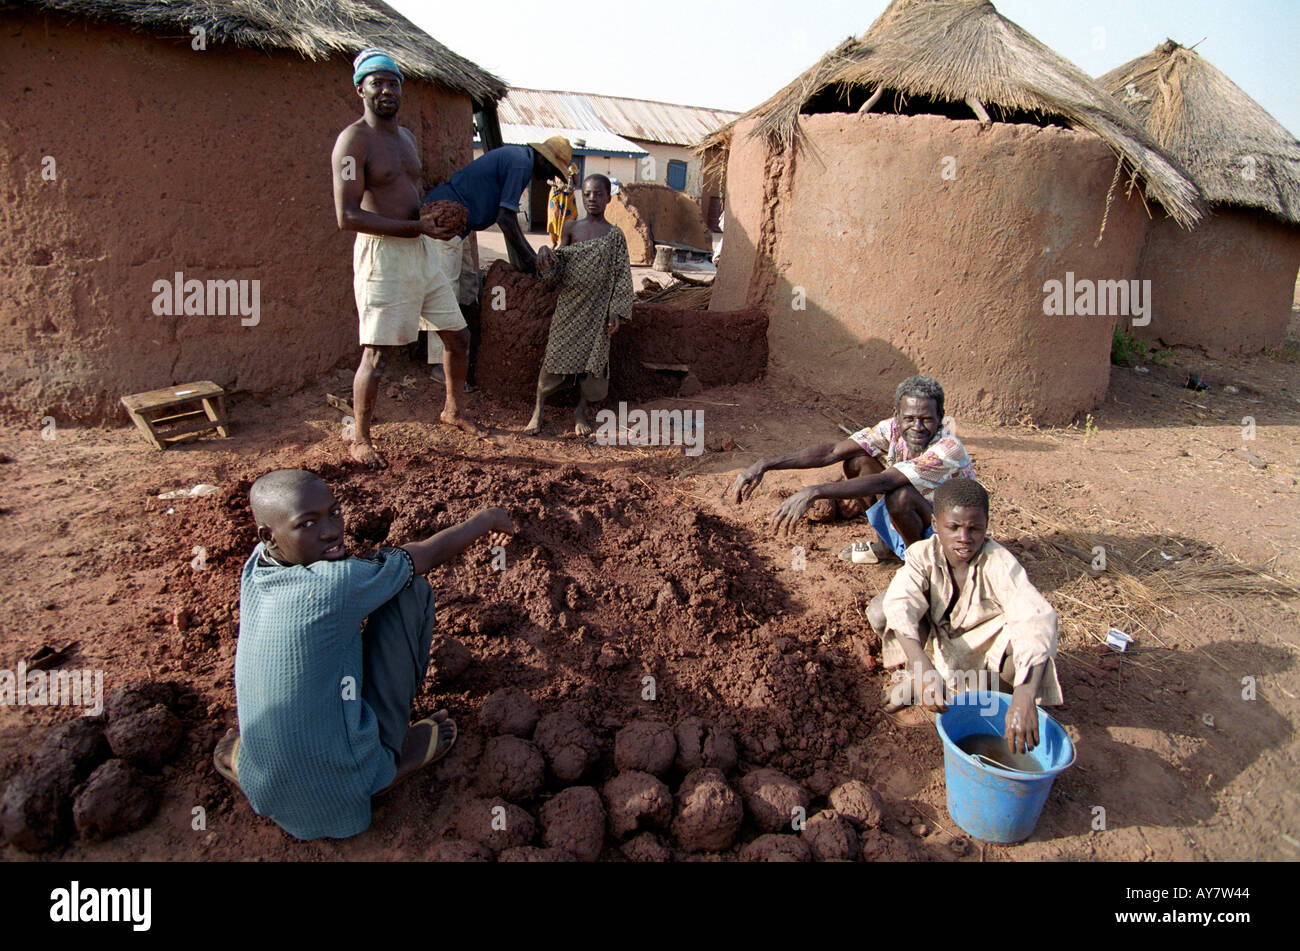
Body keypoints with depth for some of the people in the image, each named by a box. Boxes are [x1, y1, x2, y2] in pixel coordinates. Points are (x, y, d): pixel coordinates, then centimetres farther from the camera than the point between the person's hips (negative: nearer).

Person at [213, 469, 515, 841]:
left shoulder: (254, 566, -6)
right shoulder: (336, 583, -26)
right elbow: (431, 553, -9)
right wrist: (486, 518, 5)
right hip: (342, 796, -7)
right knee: (411, 591, -7)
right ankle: (395, 755, 7)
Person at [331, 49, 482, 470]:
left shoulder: (406, 136, 16)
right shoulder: (353, 140, -10)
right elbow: (347, 216, -18)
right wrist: (417, 227, -21)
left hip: (423, 249, 8)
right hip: (382, 254, -8)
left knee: (458, 335, 12)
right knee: (376, 353, -6)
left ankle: (453, 410, 33)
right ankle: (360, 440, 8)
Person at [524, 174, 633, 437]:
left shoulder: (614, 235, 2)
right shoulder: (571, 228, 6)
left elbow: (622, 276, -1)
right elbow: (558, 272, 7)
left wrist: (616, 312, -8)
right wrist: (546, 257, -15)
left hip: (597, 309, -1)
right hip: (569, 305, 1)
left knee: (592, 356, -1)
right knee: (556, 354, -2)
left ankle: (581, 411, 13)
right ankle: (538, 410, 7)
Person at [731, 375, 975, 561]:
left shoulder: (949, 449, -31)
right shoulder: (892, 430, -16)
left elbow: (884, 482, -42)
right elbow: (832, 451, -25)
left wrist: (813, 492, -51)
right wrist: (765, 466, -35)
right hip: (910, 518, 6)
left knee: (900, 496, -37)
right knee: (857, 460, -13)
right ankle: (886, 545, 5)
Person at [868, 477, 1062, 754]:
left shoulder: (999, 563, -28)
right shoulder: (923, 554, -21)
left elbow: (1037, 618, -44)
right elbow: (900, 606, -36)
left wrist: (1024, 698, -58)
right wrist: (924, 670, -53)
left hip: (985, 646, -1)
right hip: (935, 641, 2)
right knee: (879, 611, -24)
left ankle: (1000, 692, 0)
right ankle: (914, 677, 4)